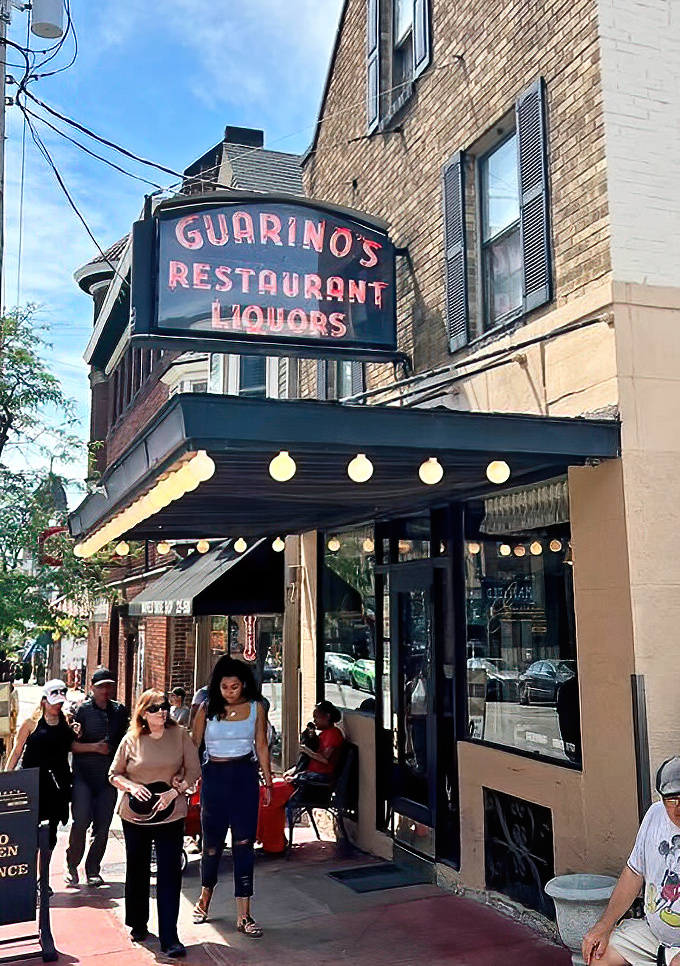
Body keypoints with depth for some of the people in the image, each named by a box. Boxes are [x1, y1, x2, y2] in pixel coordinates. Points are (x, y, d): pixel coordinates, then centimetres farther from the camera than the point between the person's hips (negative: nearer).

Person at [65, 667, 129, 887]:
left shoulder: (119, 711, 10)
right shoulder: (82, 710, -2)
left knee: (102, 826, 4)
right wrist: (94, 747, -15)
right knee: (81, 821, -12)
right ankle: (71, 867, 9)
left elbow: (125, 740, 21)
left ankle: (93, 870, 18)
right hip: (83, 775, -3)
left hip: (109, 776, 4)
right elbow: (70, 744, -6)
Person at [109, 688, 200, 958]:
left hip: (171, 815, -1)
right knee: (137, 870, 15)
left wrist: (175, 790, -14)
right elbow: (114, 774, 5)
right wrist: (131, 786, -14)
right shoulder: (131, 740, -2)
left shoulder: (180, 735, -2)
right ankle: (138, 925, 36)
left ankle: (169, 937, 1)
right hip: (135, 815, 1)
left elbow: (194, 770, 0)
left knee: (170, 873, -5)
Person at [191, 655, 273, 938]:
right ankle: (205, 897, 37)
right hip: (214, 777, 0)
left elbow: (261, 746, 7)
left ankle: (243, 914, 5)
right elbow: (193, 745, 3)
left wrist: (268, 781, 7)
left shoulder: (255, 708, 1)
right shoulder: (207, 709, -2)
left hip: (244, 777, 0)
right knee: (212, 842, 10)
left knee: (244, 843, -1)